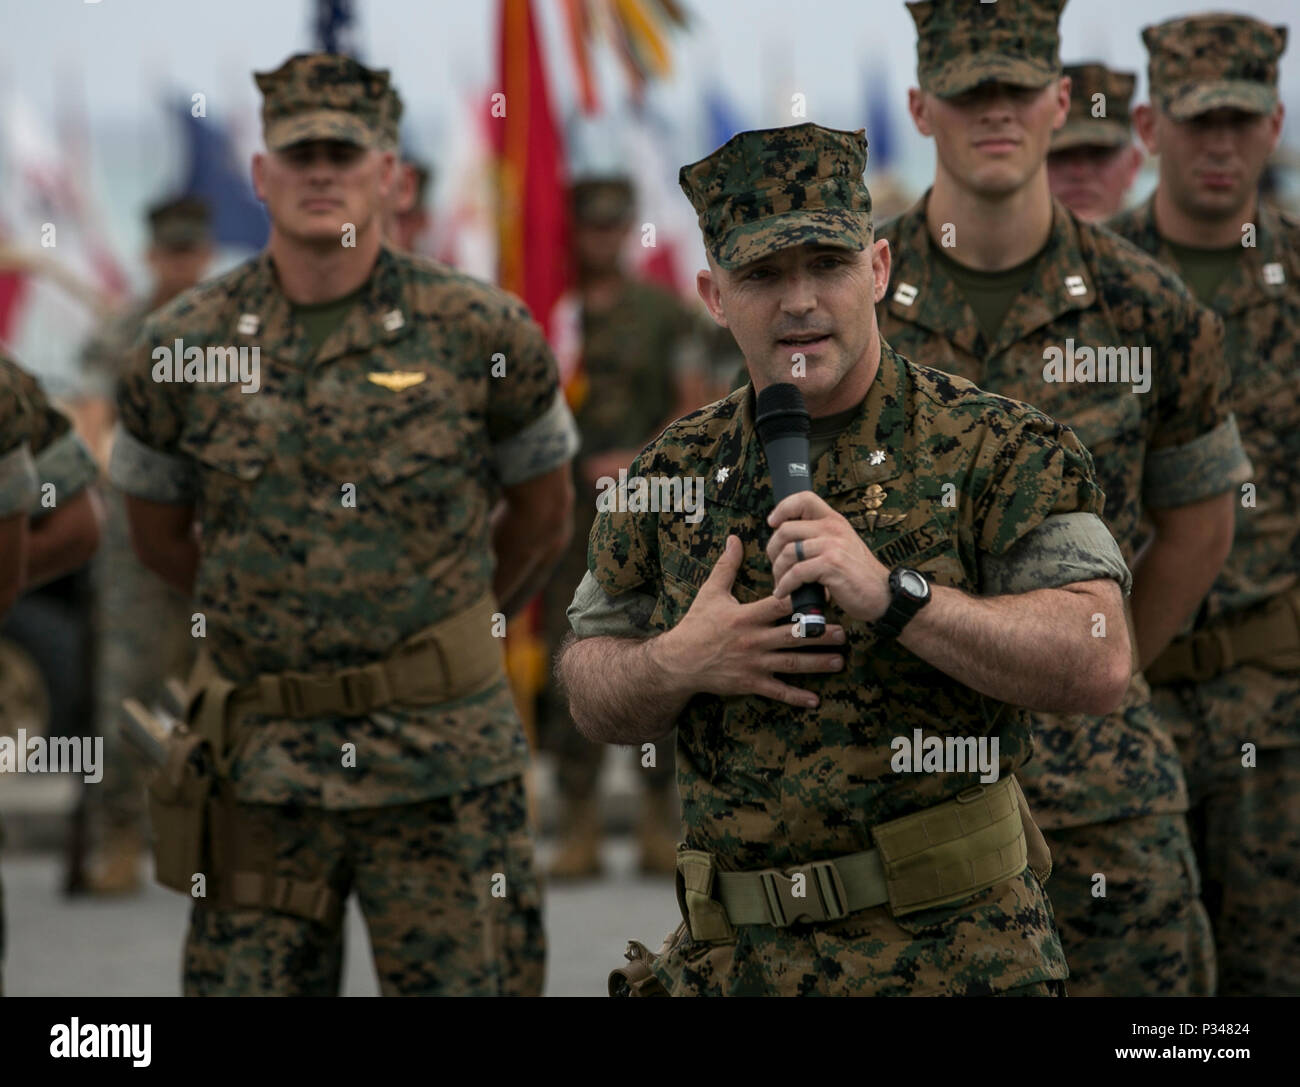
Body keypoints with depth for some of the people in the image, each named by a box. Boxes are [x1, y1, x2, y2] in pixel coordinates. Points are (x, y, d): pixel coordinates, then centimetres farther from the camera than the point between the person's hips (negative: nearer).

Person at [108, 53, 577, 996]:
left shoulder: (480, 333, -3)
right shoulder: (185, 346, 0)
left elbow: (541, 518, 11)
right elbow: (159, 528, 16)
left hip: (442, 763, -1)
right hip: (258, 766, 2)